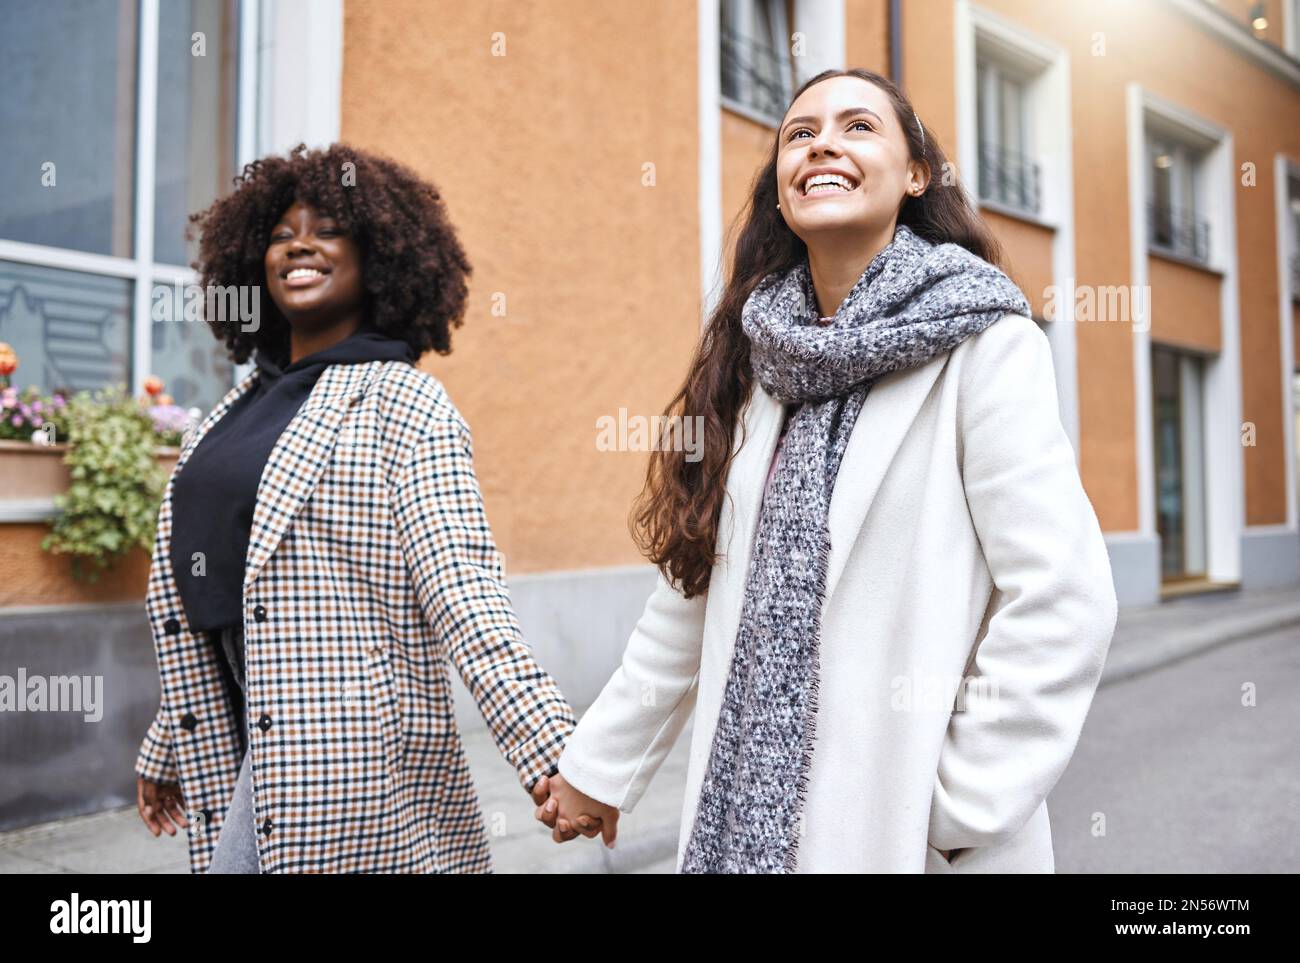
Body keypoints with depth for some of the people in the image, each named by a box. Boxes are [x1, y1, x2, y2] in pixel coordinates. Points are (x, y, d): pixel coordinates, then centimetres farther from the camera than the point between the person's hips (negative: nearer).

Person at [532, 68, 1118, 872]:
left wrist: (961, 813, -13)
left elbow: (1060, 603, -15)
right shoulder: (762, 360, 4)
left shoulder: (981, 345, -10)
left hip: (903, 831, -5)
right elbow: (696, 592, 9)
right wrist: (600, 765, 12)